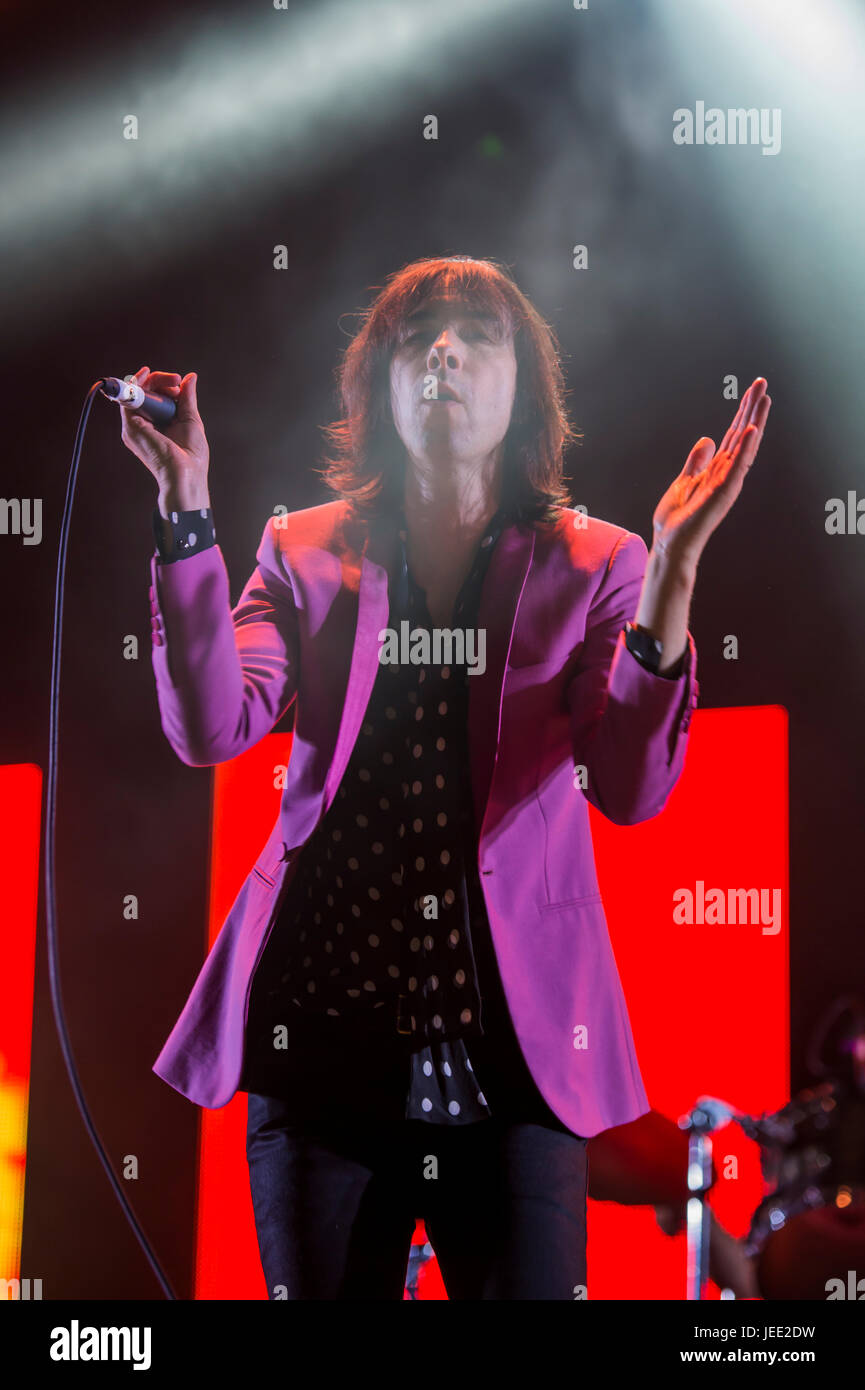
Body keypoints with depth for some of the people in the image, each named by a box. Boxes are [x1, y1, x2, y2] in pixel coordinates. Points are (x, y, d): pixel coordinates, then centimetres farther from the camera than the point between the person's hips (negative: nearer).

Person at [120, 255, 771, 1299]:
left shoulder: (595, 565, 3)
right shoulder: (304, 553, 7)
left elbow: (632, 788, -11)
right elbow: (212, 728, -9)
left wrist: (674, 566, -22)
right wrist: (186, 506, -14)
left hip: (512, 1053, -1)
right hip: (323, 1038, 2)